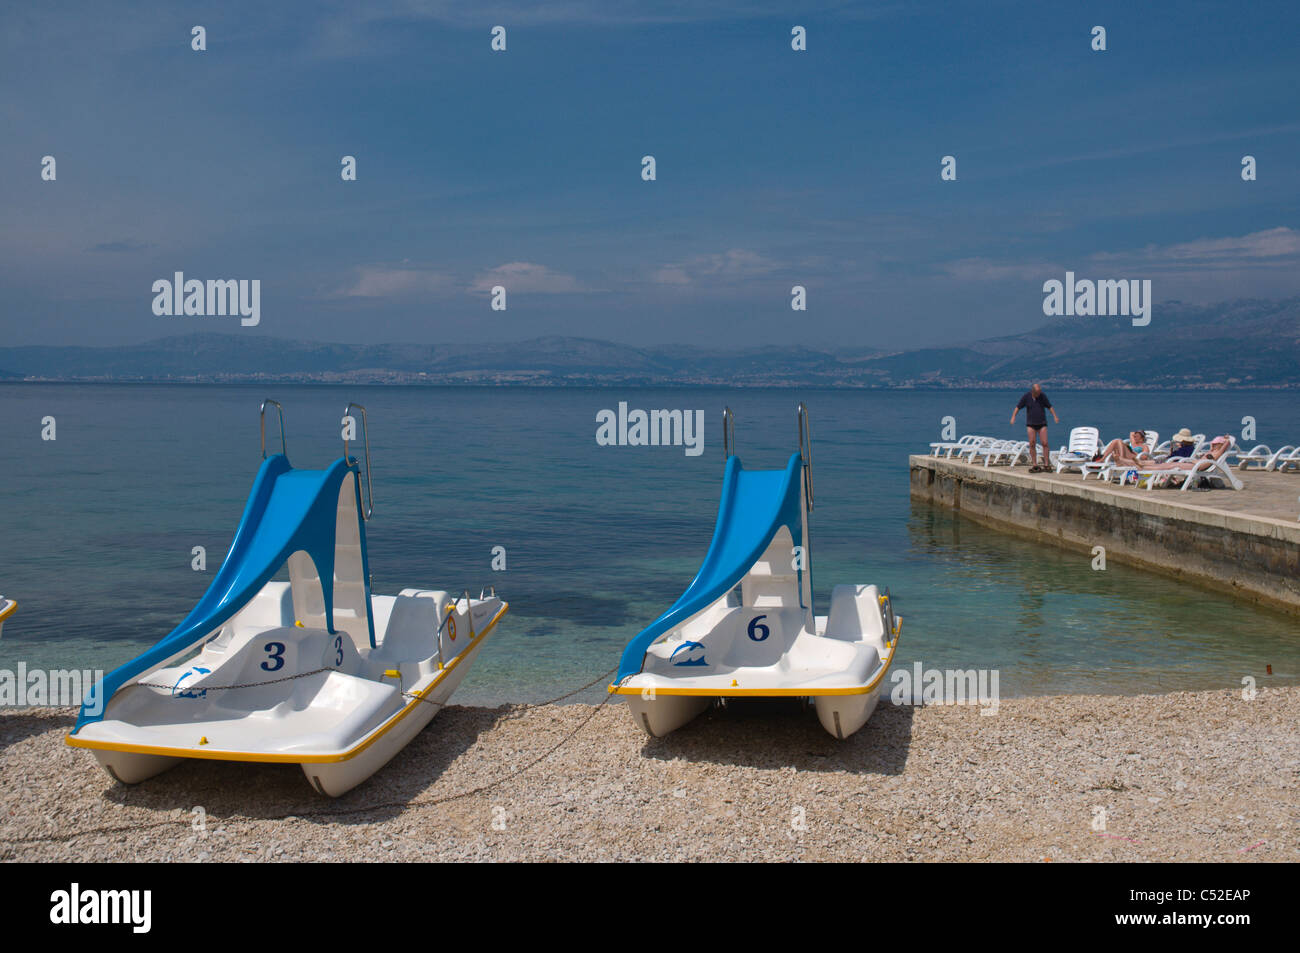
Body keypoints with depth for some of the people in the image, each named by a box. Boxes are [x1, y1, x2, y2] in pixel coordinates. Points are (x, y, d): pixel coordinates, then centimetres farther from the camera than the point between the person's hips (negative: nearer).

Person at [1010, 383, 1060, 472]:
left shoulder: (1043, 396, -3)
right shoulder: (1026, 396, -5)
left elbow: (1050, 406, 4)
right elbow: (1018, 407, -2)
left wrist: (1055, 416, -10)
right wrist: (1013, 417, -16)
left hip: (1042, 424, 0)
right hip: (1030, 424, 0)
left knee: (1045, 443, -7)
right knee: (1032, 444, -4)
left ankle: (1046, 465, -2)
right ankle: (1034, 465, 2)